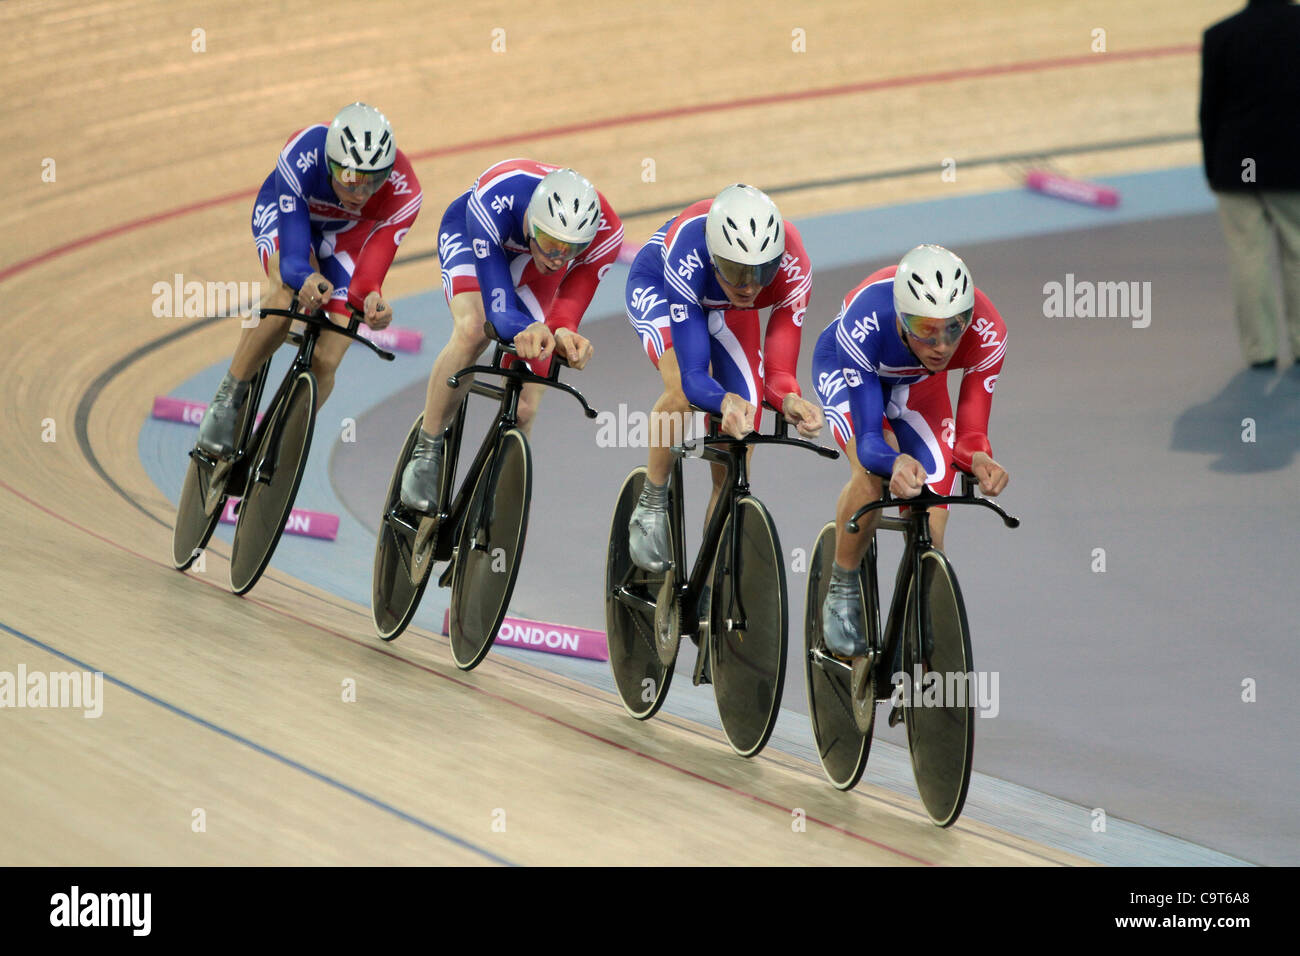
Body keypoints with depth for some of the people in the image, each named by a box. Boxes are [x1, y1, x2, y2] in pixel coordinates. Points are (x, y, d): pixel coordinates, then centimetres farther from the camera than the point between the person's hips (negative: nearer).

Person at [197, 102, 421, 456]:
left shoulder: (403, 194, -37)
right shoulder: (302, 158, -41)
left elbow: (369, 273, -39)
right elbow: (292, 257, -43)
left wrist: (371, 299, -61)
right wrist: (305, 279, -66)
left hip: (347, 233, 2)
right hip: (284, 212, -2)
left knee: (325, 363, -11)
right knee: (289, 293, -36)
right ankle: (228, 398, -19)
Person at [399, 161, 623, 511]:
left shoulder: (605, 234, -37)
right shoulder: (496, 201, -45)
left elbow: (566, 313, -33)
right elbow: (498, 312, -45)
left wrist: (563, 336, -57)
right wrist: (531, 329, -67)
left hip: (531, 272, 3)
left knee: (523, 409, -10)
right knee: (473, 330, -36)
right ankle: (425, 453, -19)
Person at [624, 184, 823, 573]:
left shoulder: (793, 270, -38)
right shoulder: (689, 260, -45)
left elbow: (778, 370, -33)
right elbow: (694, 374, -46)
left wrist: (789, 399, -55)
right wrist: (727, 403, -66)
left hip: (725, 309, 3)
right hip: (656, 287, -3)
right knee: (681, 389, -34)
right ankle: (651, 506, -11)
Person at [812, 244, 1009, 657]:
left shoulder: (986, 333, -36)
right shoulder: (866, 323, -44)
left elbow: (970, 432, -30)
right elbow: (869, 440, -43)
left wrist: (977, 458, -53)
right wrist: (897, 463, -65)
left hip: (918, 384, 3)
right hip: (844, 369, -3)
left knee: (929, 535, -8)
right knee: (874, 473, -32)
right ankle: (842, 592, -8)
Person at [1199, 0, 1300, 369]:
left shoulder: (1220, 36, -7)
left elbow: (1209, 110, -2)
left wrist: (1213, 170, 8)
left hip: (1238, 170, -1)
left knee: (1248, 258, 5)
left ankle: (1260, 348, 6)